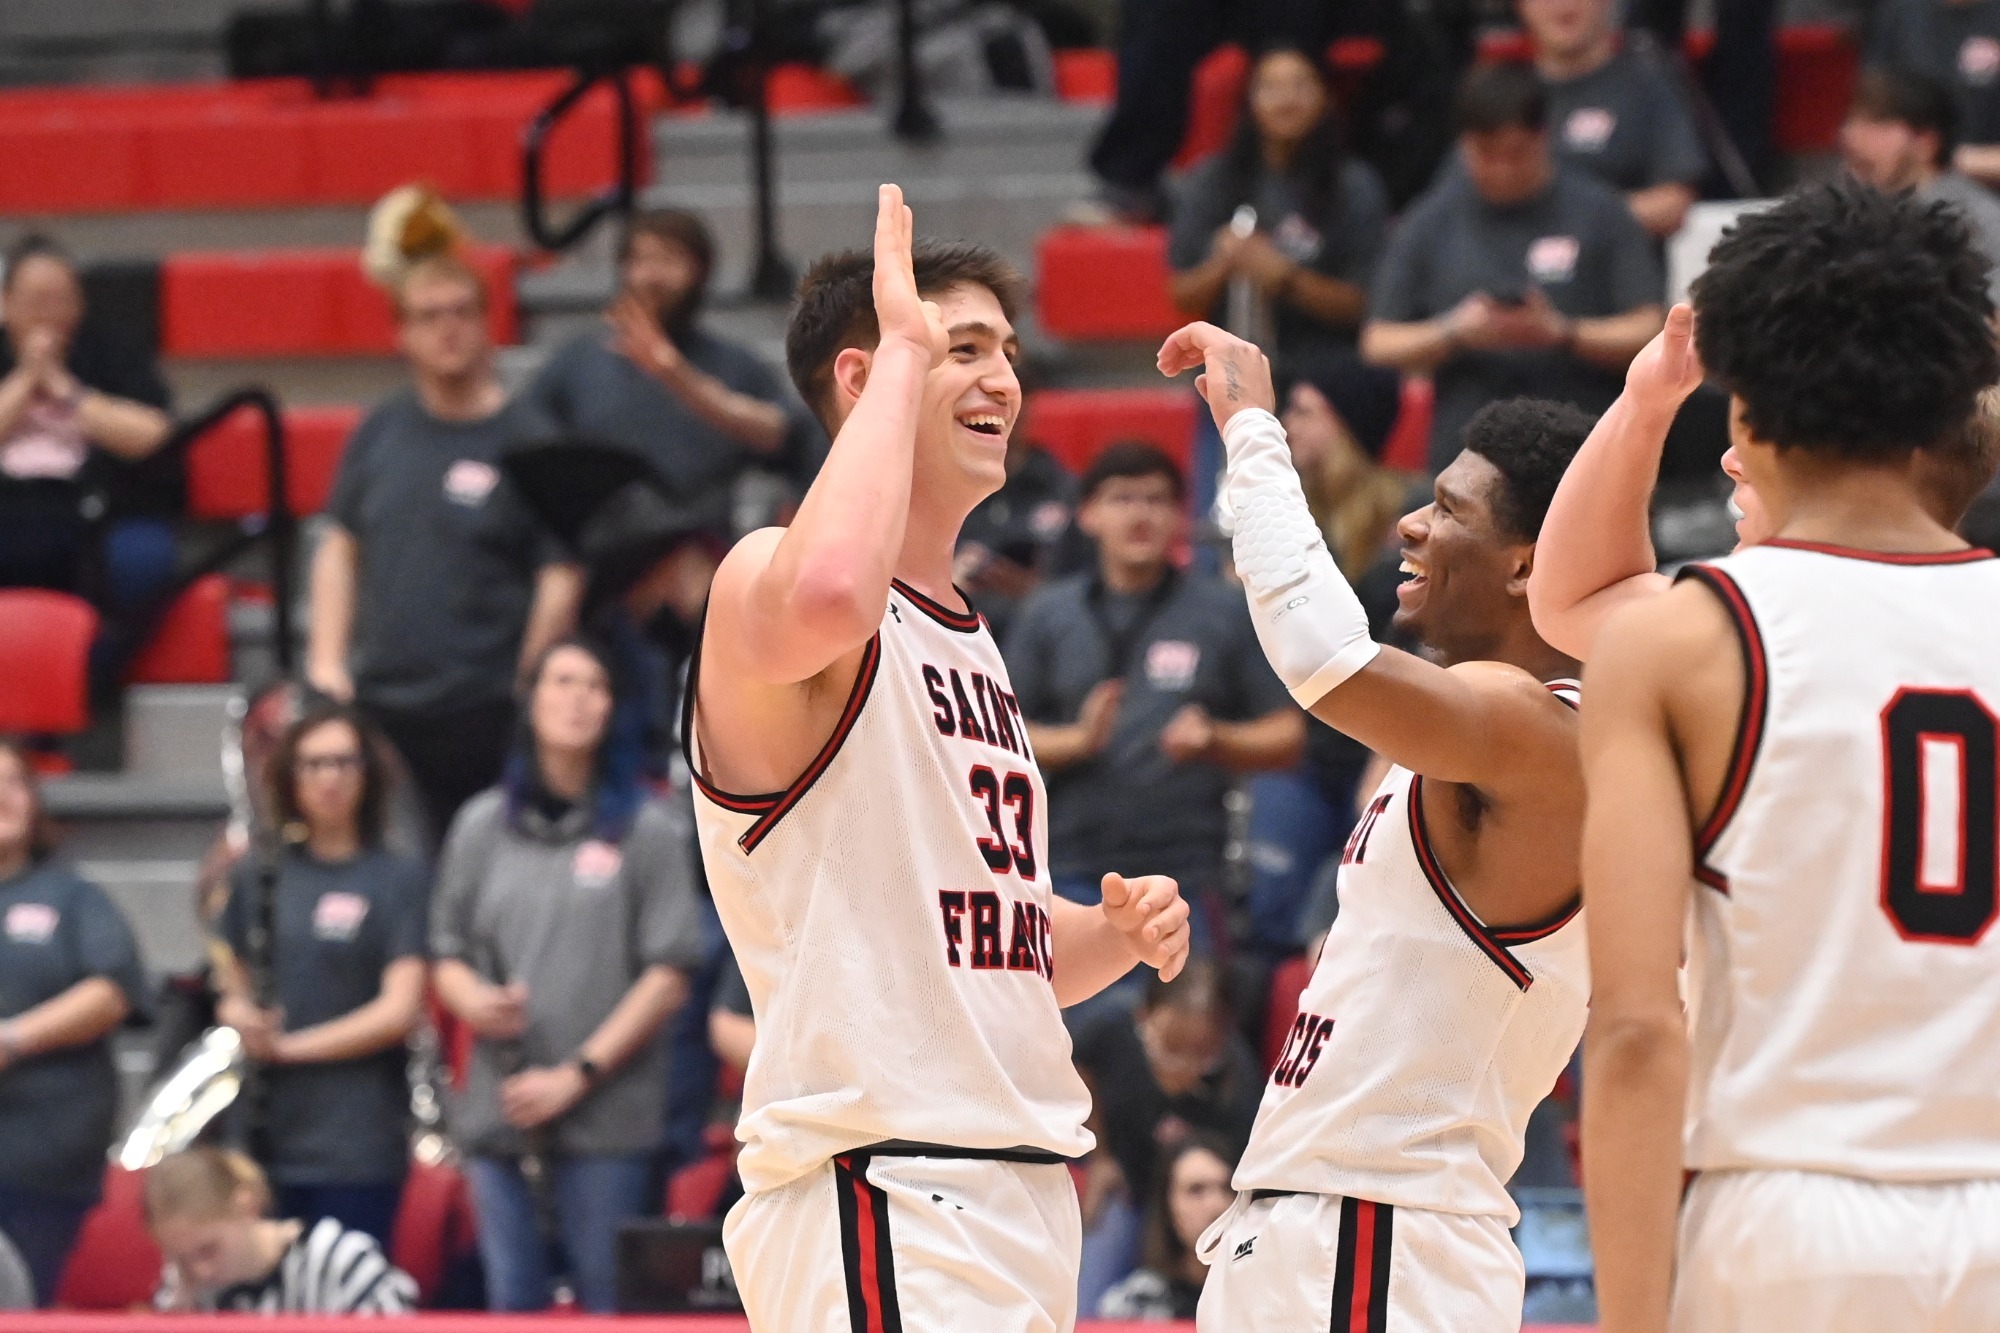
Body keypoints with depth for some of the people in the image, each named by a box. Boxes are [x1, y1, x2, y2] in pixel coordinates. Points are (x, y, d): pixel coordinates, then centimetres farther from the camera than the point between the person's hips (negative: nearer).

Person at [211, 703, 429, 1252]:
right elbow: (230, 981, 20)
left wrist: (289, 1046, -7)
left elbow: (400, 1010, -5)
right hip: (267, 1136, 4)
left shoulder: (399, 880, 0)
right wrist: (237, 1012, -3)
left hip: (358, 1146, -4)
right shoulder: (258, 875, 12)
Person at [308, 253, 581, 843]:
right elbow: (339, 547, 18)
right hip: (377, 705, 5)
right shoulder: (381, 430, 11)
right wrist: (327, 661, 7)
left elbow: (560, 578, -6)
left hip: (483, 716, -4)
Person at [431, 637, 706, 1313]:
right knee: (511, 1304, 6)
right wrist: (471, 999, -8)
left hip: (606, 1121, -3)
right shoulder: (483, 825, 11)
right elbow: (446, 953, 16)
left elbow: (668, 975, -3)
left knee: (607, 1306, -2)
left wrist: (578, 1073, -10)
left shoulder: (642, 830, 0)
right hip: (499, 1109, 3)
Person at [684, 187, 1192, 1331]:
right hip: (879, 1203, -10)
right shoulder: (763, 581, -8)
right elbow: (827, 597, -36)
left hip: (1019, 1190, 10)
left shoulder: (971, 643, 21)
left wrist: (1119, 934, 8)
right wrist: (905, 348, -22)